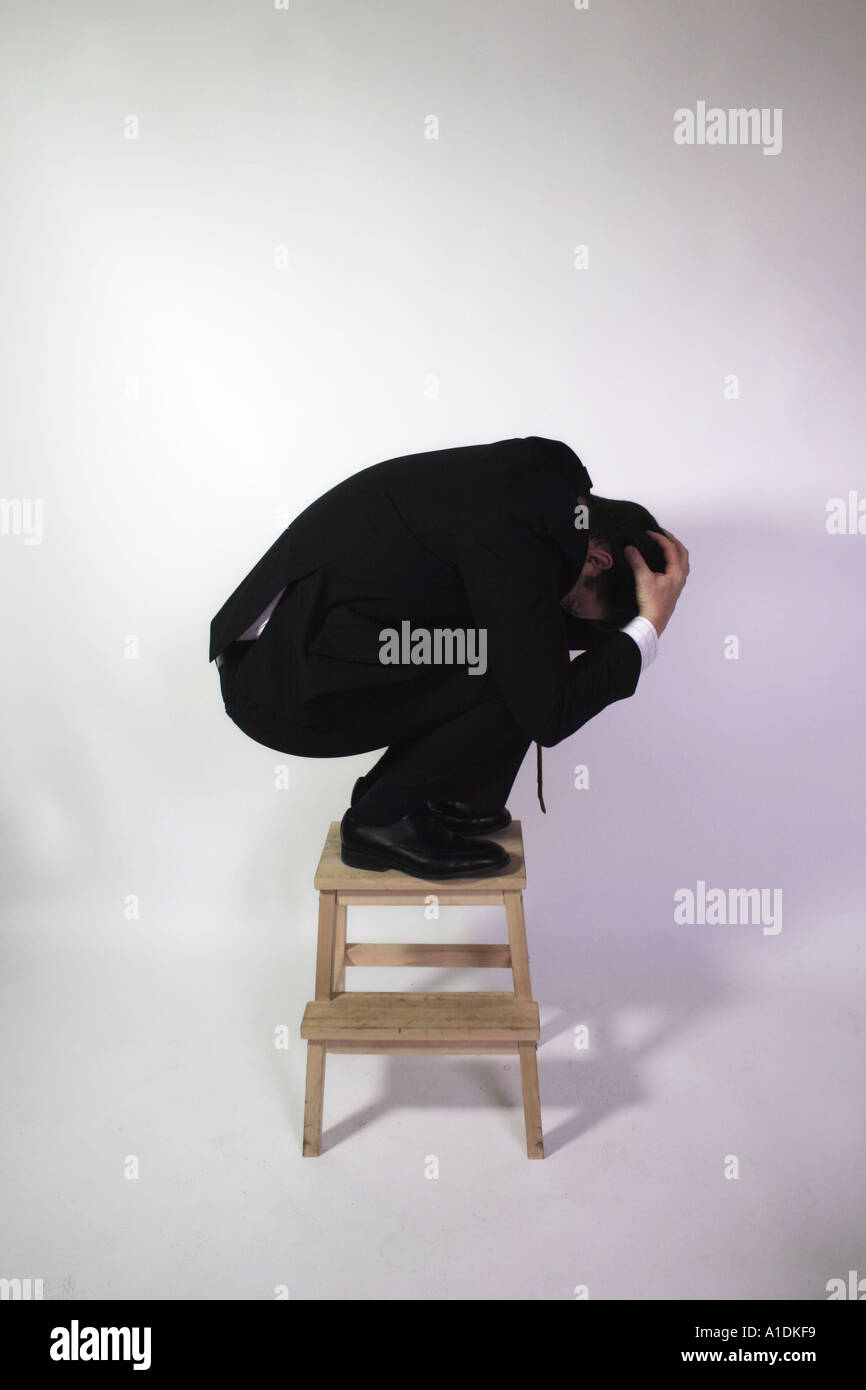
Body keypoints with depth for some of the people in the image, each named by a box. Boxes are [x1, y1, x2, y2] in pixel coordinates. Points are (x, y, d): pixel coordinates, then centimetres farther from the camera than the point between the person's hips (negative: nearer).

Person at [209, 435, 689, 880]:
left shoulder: (541, 472, 6)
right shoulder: (512, 533, -22)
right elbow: (547, 715, -18)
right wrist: (649, 629, -10)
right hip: (285, 691, -10)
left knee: (518, 642, 12)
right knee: (521, 673, -15)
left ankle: (387, 791, 18)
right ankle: (382, 819, 1)